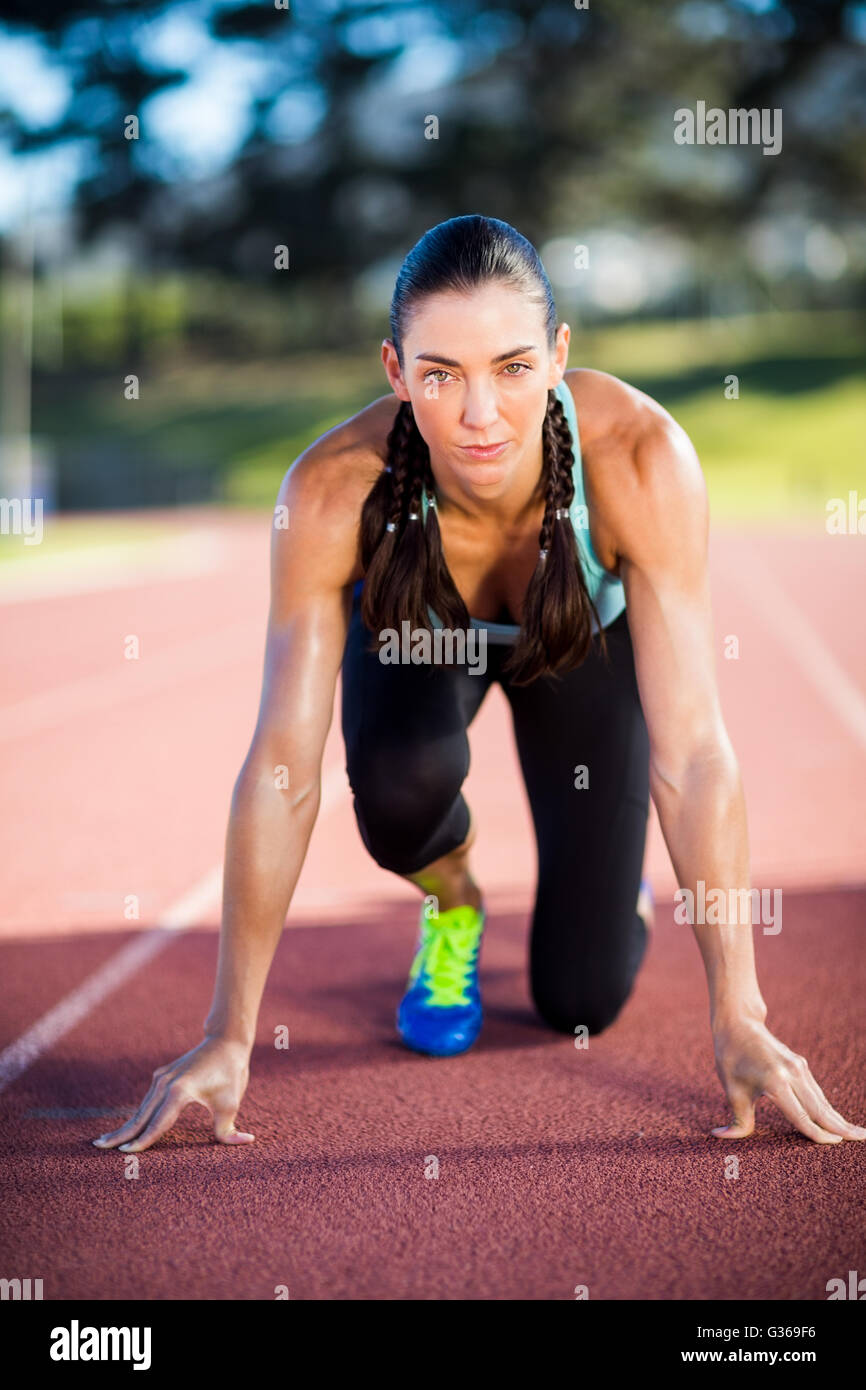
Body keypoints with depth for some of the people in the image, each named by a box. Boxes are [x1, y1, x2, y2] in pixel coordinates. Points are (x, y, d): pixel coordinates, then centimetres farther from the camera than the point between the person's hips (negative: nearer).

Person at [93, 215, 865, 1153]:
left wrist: (738, 1023, -39)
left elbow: (694, 750, -39)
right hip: (416, 630, 1)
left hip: (586, 638, 0)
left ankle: (602, 864, 31)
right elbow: (281, 769, -35)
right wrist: (229, 1038, -33)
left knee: (582, 1001, -5)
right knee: (402, 786, -34)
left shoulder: (641, 457, -41)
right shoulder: (334, 488, -39)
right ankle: (450, 901, 3)